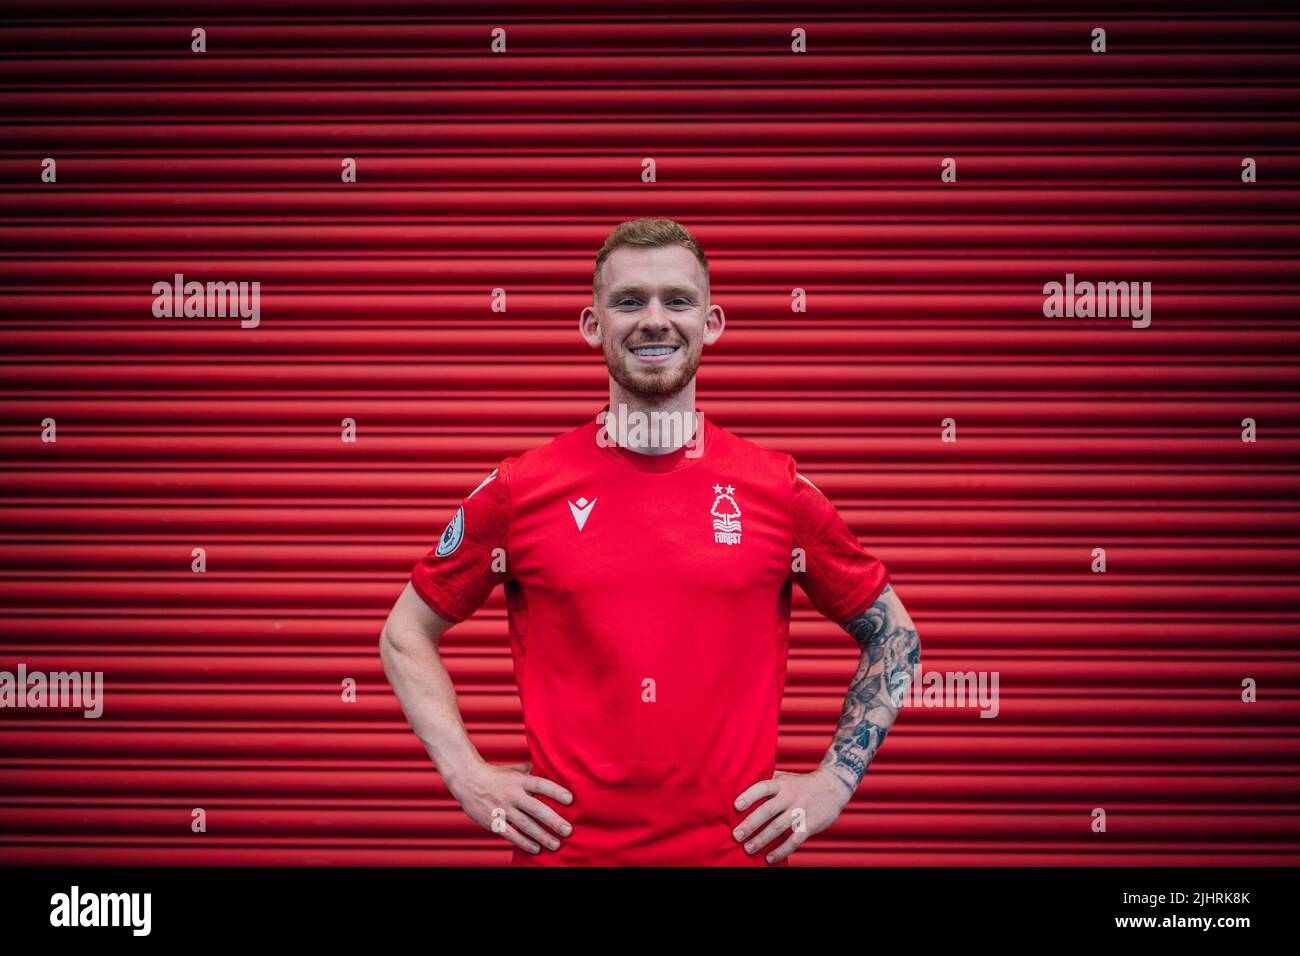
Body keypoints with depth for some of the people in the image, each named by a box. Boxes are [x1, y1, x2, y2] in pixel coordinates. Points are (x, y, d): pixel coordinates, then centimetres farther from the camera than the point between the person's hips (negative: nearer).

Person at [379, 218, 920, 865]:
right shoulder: (520, 490, -1)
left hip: (735, 847, 1)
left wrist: (834, 782, 2)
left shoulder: (779, 492, 1)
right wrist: (468, 776, -1)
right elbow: (405, 634, 9)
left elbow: (894, 638, 12)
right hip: (563, 846, 0)